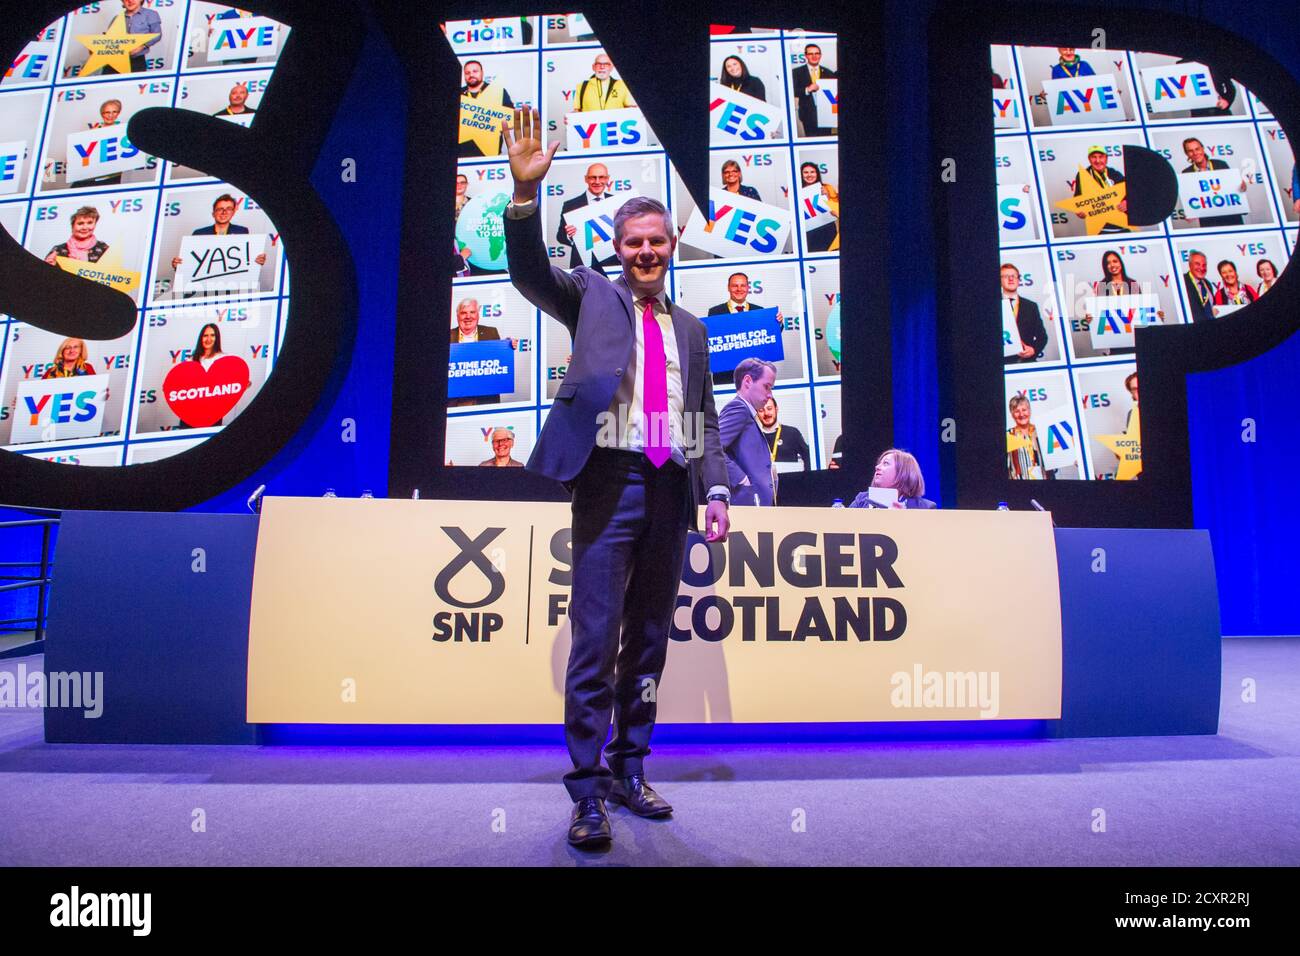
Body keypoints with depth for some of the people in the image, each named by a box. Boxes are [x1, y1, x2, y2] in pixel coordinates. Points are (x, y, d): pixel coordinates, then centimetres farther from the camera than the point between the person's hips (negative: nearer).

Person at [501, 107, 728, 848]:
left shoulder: (691, 328, 20)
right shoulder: (591, 295, 11)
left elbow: (706, 418, 17)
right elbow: (530, 272, -8)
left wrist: (717, 491, 6)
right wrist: (527, 191, -23)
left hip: (671, 488, 5)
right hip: (611, 480, -4)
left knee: (650, 640, 10)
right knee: (595, 639, -6)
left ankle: (630, 769, 24)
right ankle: (588, 789, 4)